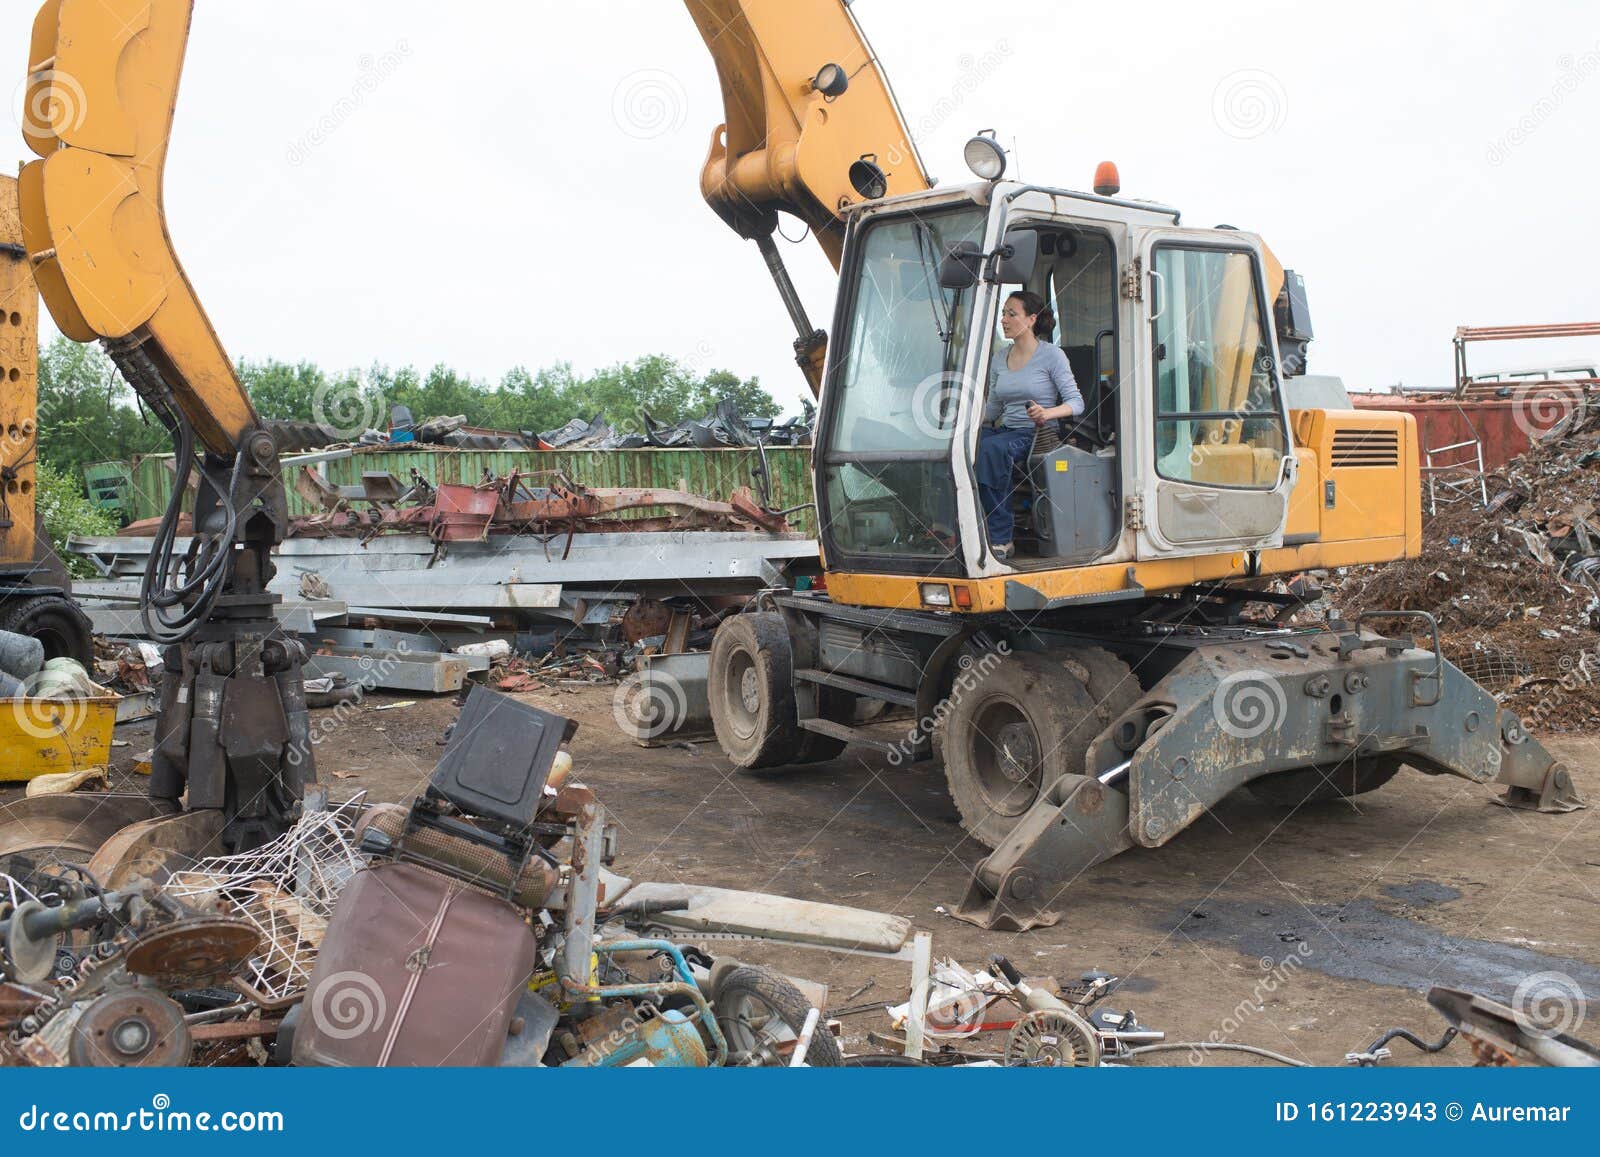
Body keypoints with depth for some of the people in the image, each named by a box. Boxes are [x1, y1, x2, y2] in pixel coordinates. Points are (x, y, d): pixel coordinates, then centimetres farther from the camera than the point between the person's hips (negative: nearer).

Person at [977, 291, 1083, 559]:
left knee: (991, 448, -37)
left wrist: (1047, 413, -25)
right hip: (1005, 430, 6)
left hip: (1035, 434, -6)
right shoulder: (1000, 358, 16)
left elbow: (1076, 402, -6)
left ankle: (1000, 540, -34)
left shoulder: (1052, 355, -1)